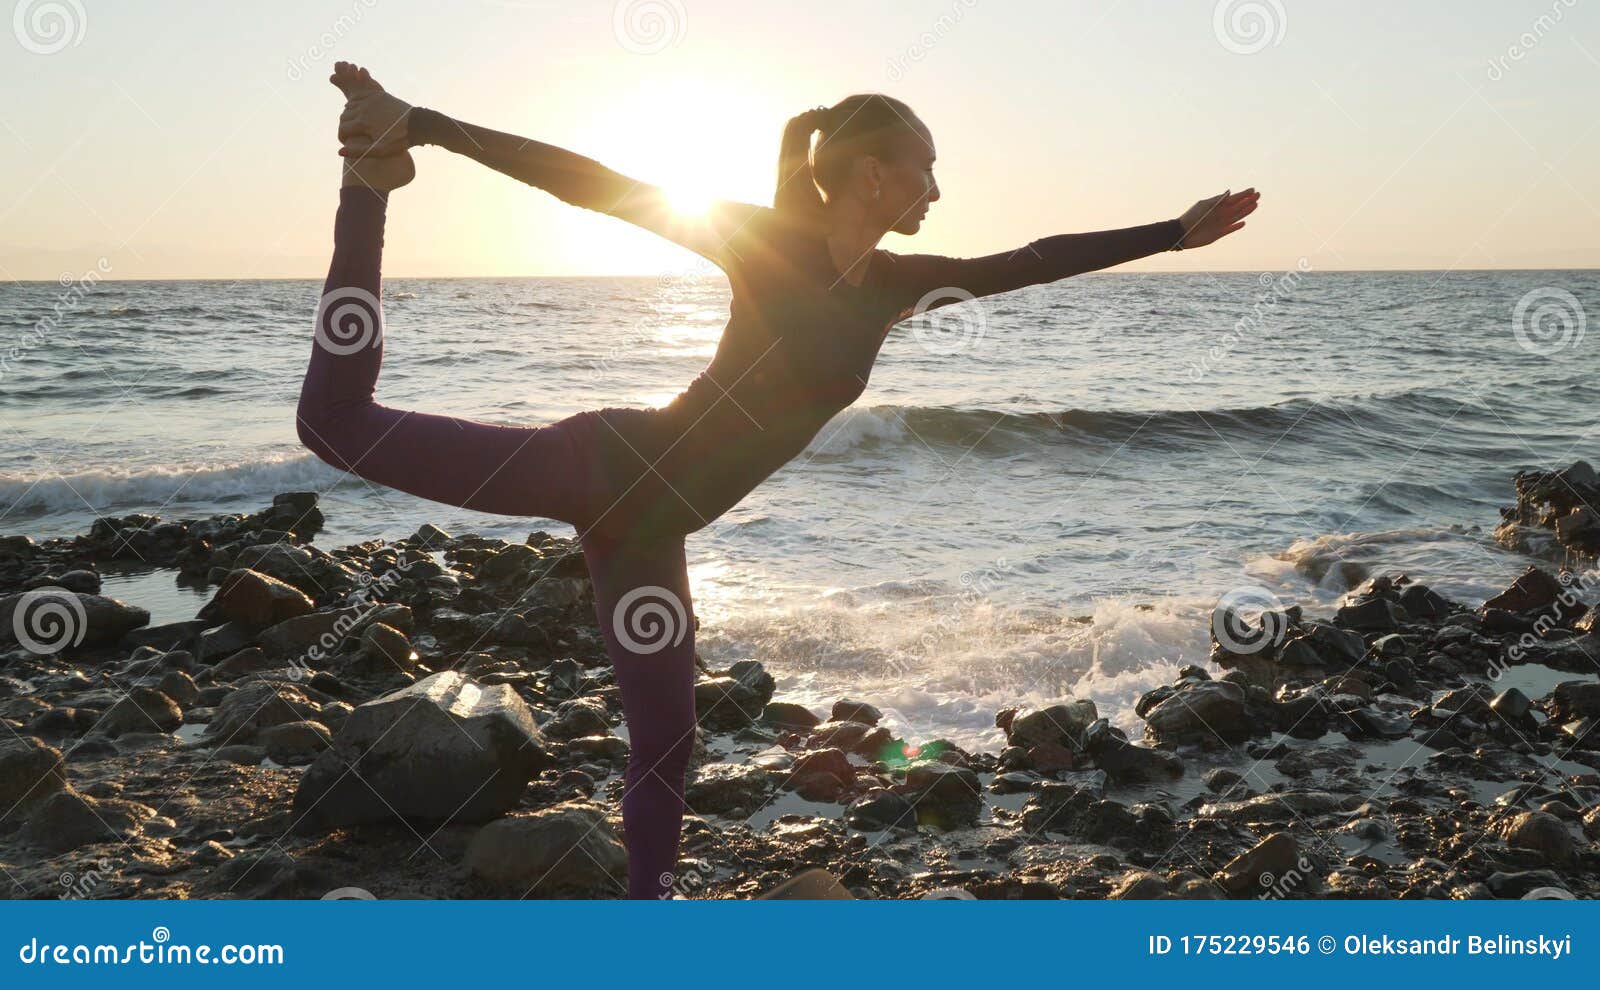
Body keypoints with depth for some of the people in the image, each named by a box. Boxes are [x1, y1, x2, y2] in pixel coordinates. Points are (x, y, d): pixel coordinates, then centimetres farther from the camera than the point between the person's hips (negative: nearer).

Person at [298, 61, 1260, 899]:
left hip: (651, 520, 6)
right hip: (608, 466, -6)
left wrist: (1176, 232, 15)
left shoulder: (895, 285, 7)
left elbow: (1040, 260, 13)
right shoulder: (767, 240, -12)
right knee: (341, 422, -10)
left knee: (665, 735, 10)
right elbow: (596, 185, -14)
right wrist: (425, 125, -17)